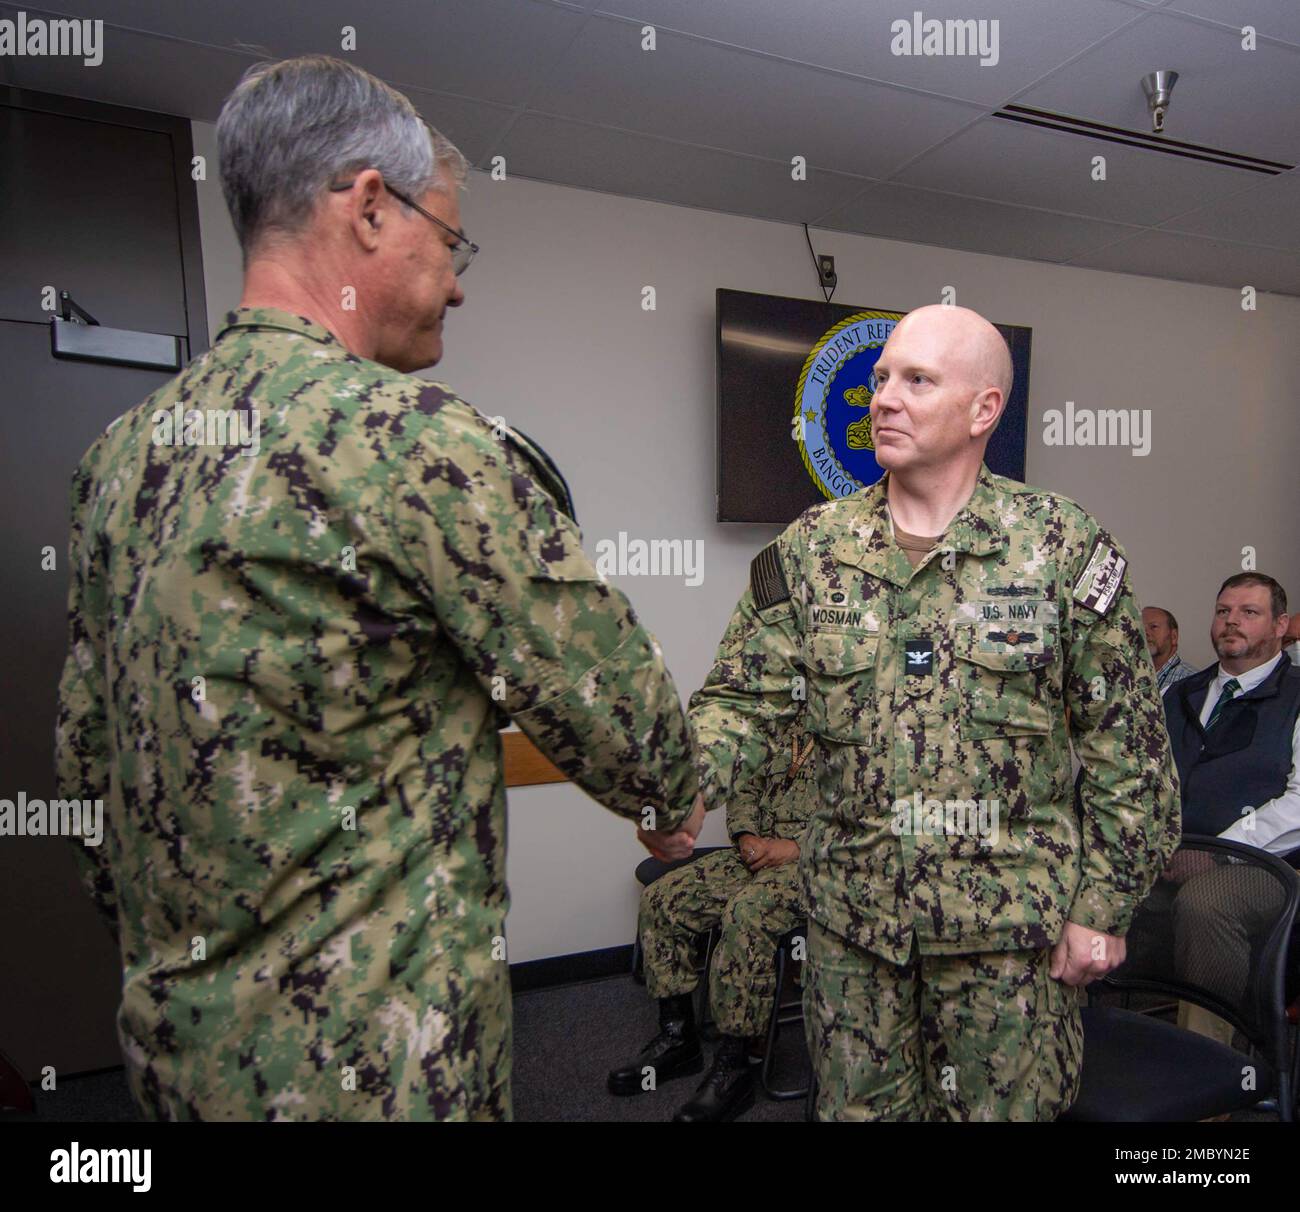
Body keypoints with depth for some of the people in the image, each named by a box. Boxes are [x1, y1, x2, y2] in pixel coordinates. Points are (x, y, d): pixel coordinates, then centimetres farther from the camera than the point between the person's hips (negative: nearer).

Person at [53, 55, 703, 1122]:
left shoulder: (122, 451, 2)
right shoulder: (418, 440, -23)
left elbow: (86, 756, 9)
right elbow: (610, 702, -17)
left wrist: (161, 946, 21)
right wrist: (674, 803, 5)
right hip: (368, 1050, -7)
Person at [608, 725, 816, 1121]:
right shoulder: (787, 733, 16)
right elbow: (746, 790, 21)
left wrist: (798, 846, -19)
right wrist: (746, 835, 0)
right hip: (759, 852, 8)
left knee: (746, 911, -35)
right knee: (662, 897, -7)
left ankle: (733, 1068, -19)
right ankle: (677, 1036, 6)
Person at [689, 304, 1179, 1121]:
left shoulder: (1063, 546, -7)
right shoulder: (812, 548, -1)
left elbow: (1127, 742, -3)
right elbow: (742, 700, -3)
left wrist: (1104, 906, -4)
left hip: (1011, 924, -2)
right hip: (850, 912, 2)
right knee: (858, 1107, 19)